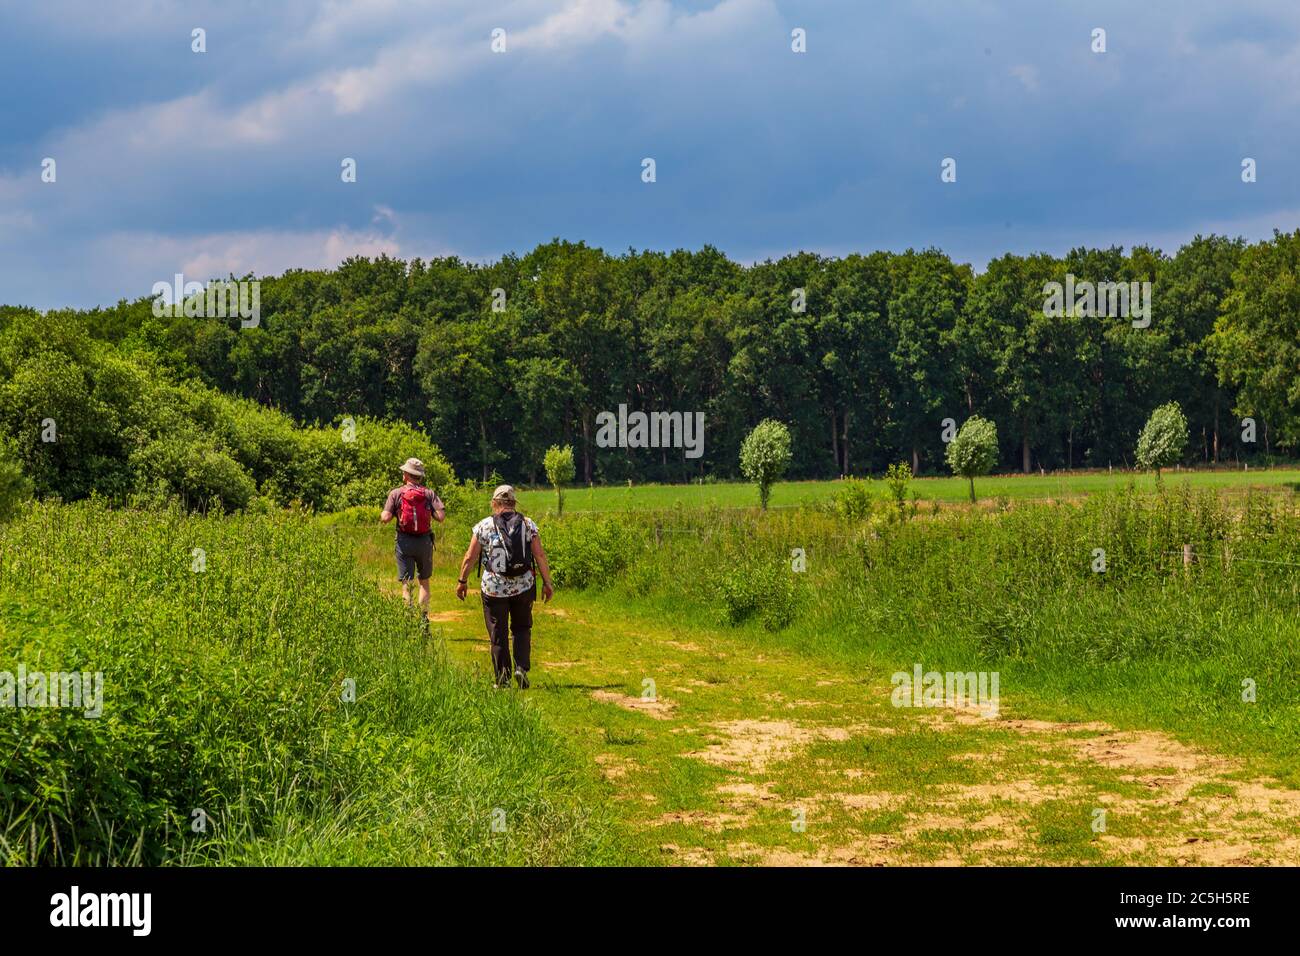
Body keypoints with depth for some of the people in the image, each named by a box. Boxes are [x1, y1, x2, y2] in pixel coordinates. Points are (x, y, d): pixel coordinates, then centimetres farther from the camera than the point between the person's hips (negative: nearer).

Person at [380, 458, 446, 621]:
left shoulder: (396, 493, -2)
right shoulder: (429, 493, 0)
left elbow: (385, 518, -11)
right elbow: (441, 517, -9)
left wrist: (382, 515, 13)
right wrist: (429, 510, 10)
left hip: (404, 542, -1)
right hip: (425, 541, 1)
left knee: (406, 583, 3)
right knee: (424, 580, 16)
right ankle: (424, 617, 9)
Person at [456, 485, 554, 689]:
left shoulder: (483, 526, -4)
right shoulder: (528, 525, -1)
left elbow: (470, 557, -2)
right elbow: (540, 555, -3)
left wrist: (462, 581, 10)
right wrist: (547, 583, 3)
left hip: (494, 589, -1)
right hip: (523, 587, 1)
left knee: (498, 634, 8)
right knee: (522, 629, 18)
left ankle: (502, 678, 10)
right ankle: (521, 667, 0)